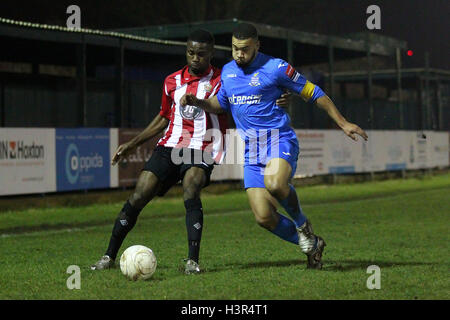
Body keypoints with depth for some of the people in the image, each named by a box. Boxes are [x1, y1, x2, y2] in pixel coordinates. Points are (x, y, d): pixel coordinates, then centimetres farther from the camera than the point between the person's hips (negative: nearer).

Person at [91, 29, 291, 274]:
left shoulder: (222, 81, 0)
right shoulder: (172, 82, 13)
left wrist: (277, 103, -19)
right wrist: (132, 145, 24)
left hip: (201, 152, -4)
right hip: (169, 146, 4)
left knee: (190, 189, -32)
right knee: (137, 198, -6)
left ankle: (193, 260, -29)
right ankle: (109, 256, 7)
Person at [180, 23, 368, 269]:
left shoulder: (275, 67, -6)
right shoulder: (227, 71, 11)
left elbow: (313, 93, 1)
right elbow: (220, 105, 27)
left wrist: (342, 123, 1)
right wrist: (195, 101, 8)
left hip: (280, 140, -5)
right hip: (251, 150, 5)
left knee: (275, 183, -37)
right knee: (263, 217, -8)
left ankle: (302, 223, -6)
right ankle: (312, 245, 15)